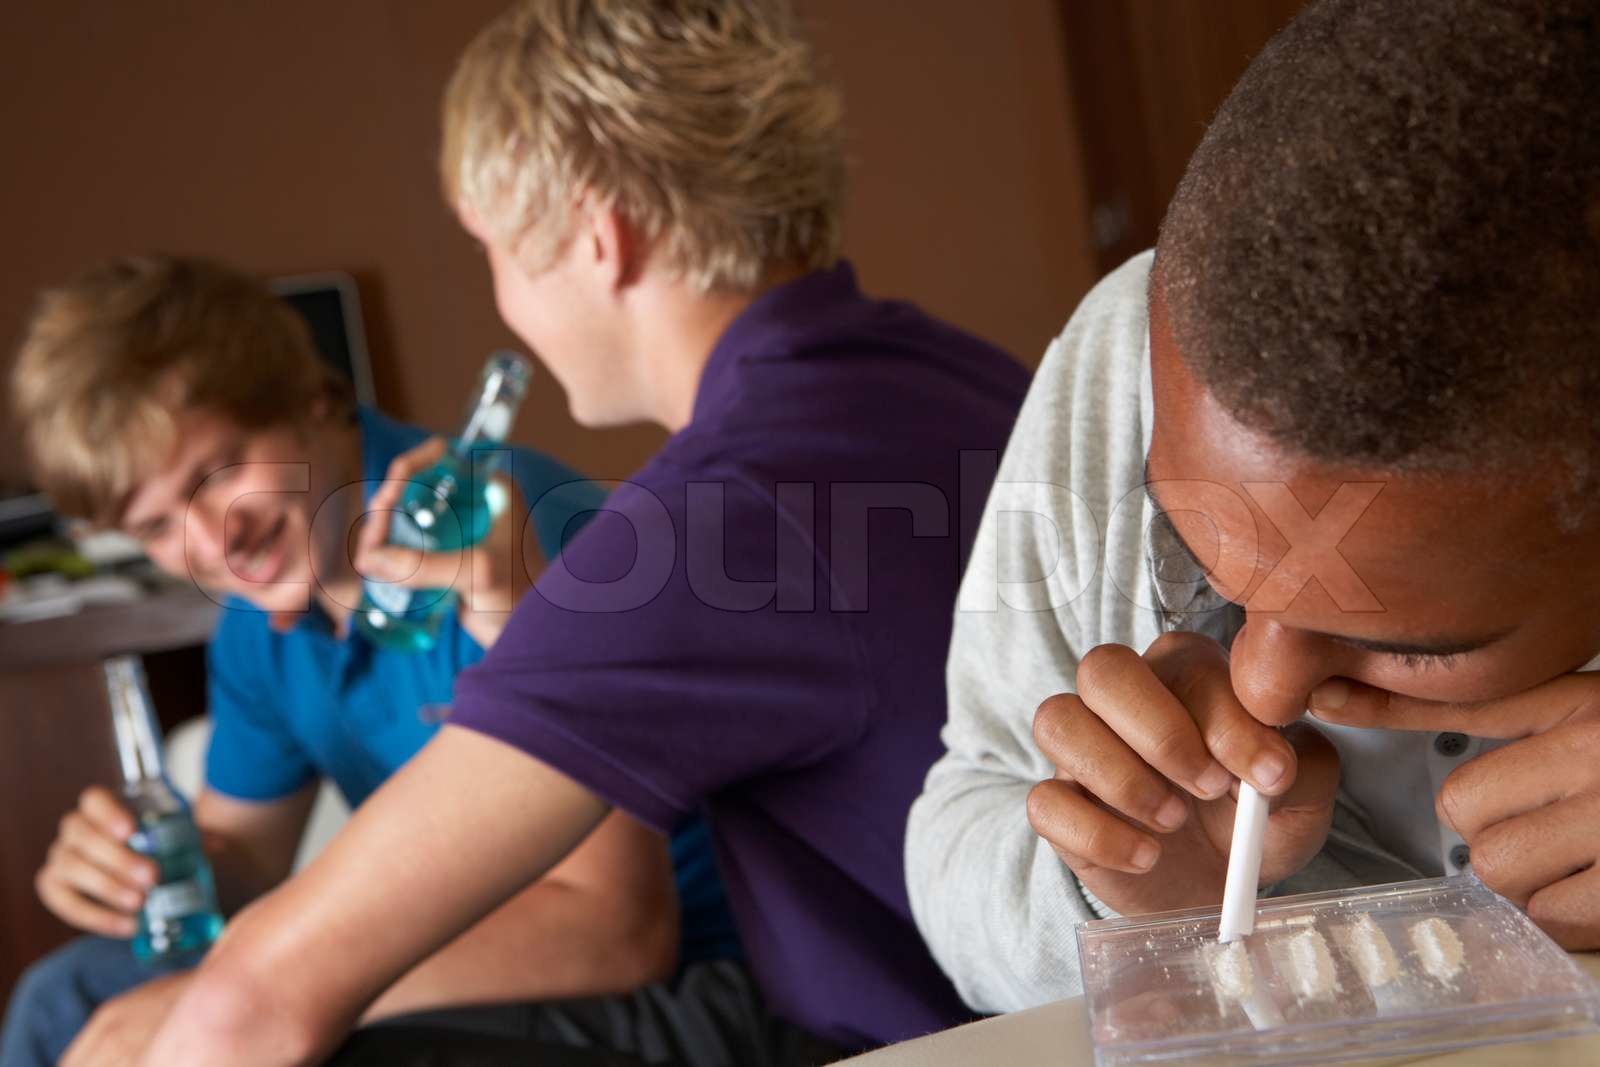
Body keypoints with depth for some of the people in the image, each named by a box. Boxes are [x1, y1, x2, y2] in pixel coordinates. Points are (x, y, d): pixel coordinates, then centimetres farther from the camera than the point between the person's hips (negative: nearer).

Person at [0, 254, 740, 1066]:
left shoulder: (495, 542, -29)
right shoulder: (259, 624, 1)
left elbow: (617, 930, -36)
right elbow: (242, 852, 13)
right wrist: (154, 868, -12)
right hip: (450, 960, 9)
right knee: (70, 998, 12)